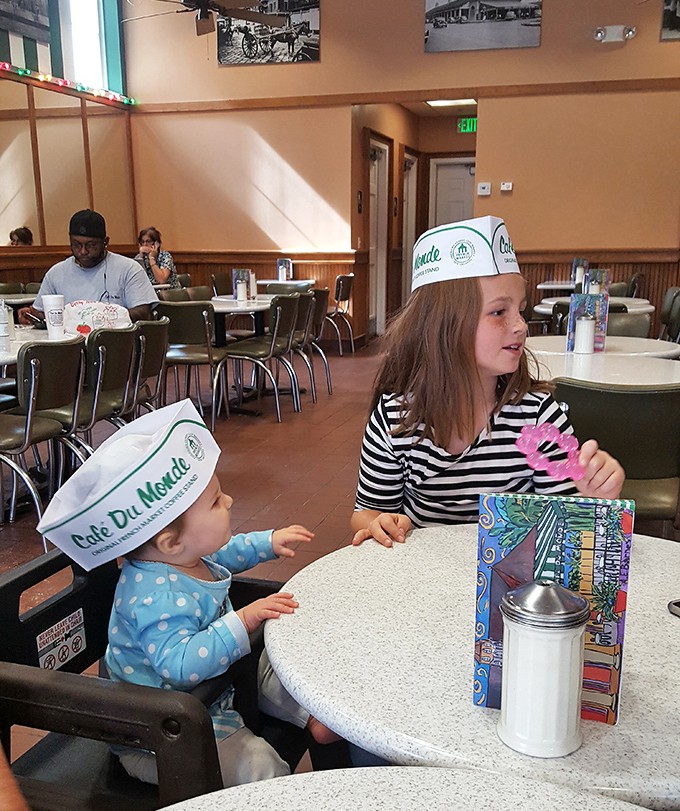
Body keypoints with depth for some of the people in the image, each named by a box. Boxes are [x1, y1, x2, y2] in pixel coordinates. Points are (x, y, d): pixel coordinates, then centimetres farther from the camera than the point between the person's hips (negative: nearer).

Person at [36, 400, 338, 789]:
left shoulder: (188, 556, -5)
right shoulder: (156, 597, -38)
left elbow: (225, 554, 19)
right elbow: (180, 665, -48)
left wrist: (268, 542, 11)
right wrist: (243, 621, -47)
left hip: (212, 689, 10)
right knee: (259, 764, -20)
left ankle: (312, 713, 28)